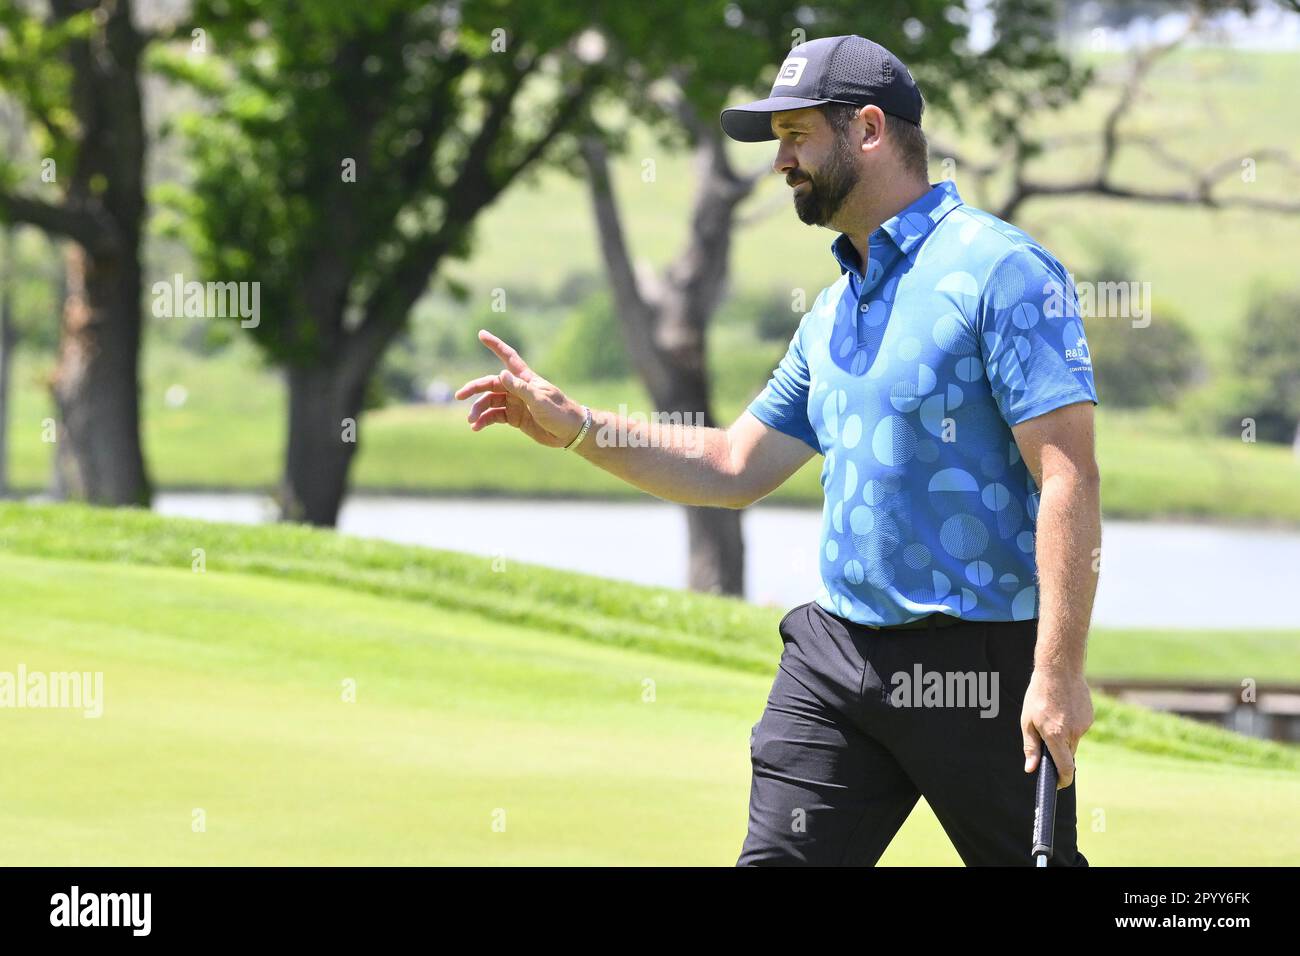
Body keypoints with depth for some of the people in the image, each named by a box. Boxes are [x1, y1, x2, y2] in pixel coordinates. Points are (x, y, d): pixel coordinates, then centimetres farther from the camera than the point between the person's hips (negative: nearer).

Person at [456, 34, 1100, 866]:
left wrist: (1060, 671, -23)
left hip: (983, 658, -7)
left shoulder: (1000, 268, -11)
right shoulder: (833, 312, 17)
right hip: (838, 648, 8)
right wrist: (571, 425, 13)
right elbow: (734, 468, 23)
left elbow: (1069, 476, -17)